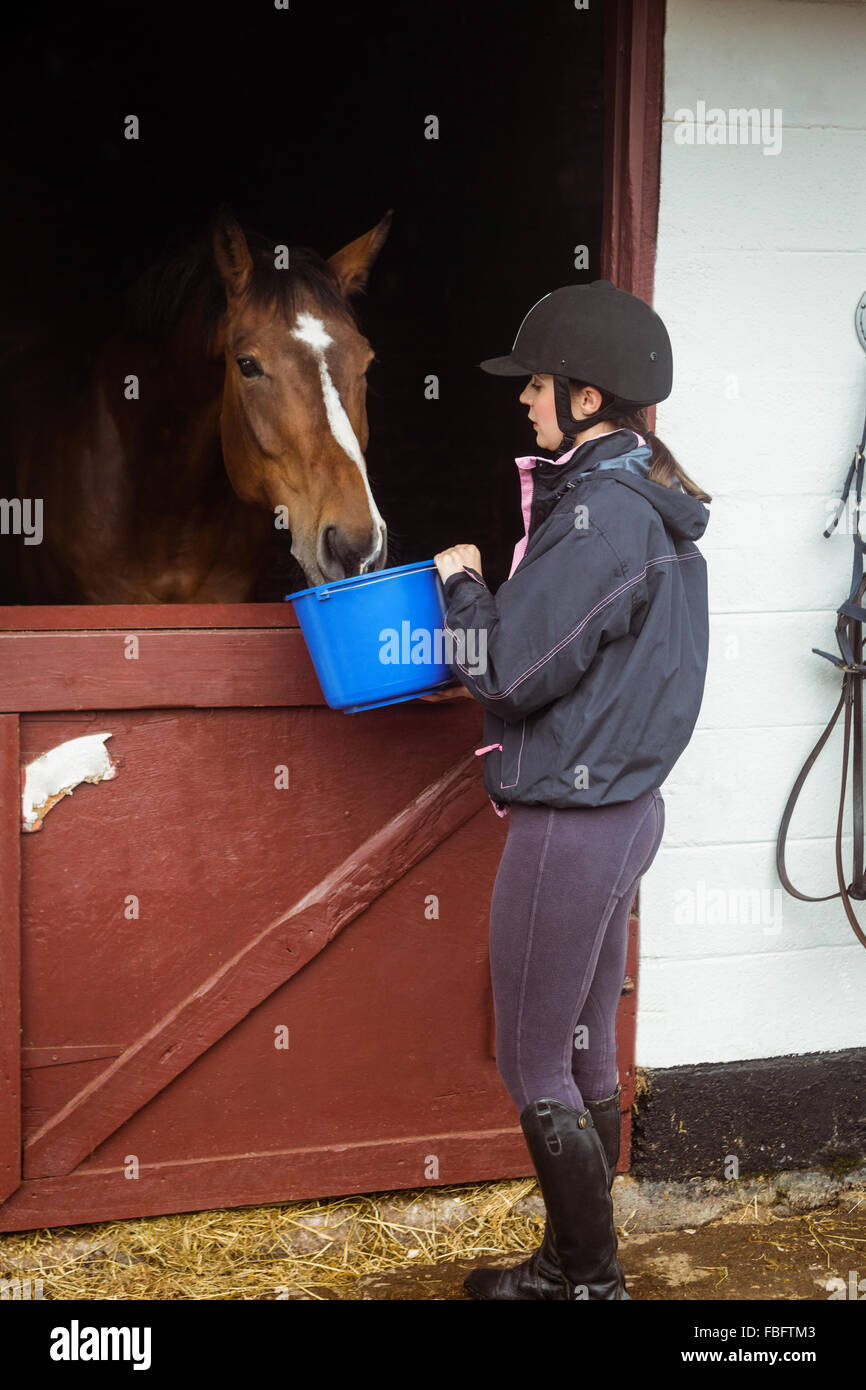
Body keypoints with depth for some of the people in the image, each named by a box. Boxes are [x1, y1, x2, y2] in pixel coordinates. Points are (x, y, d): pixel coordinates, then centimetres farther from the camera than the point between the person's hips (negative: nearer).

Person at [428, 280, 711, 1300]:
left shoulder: (602, 517, -21)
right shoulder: (653, 505, 10)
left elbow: (509, 673, -20)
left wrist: (461, 584, -4)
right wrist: (492, 608, 11)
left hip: (571, 821, -10)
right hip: (622, 805, 10)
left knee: (534, 1066, 3)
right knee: (586, 1053, 17)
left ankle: (591, 1280, 15)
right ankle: (573, 1264, 30)